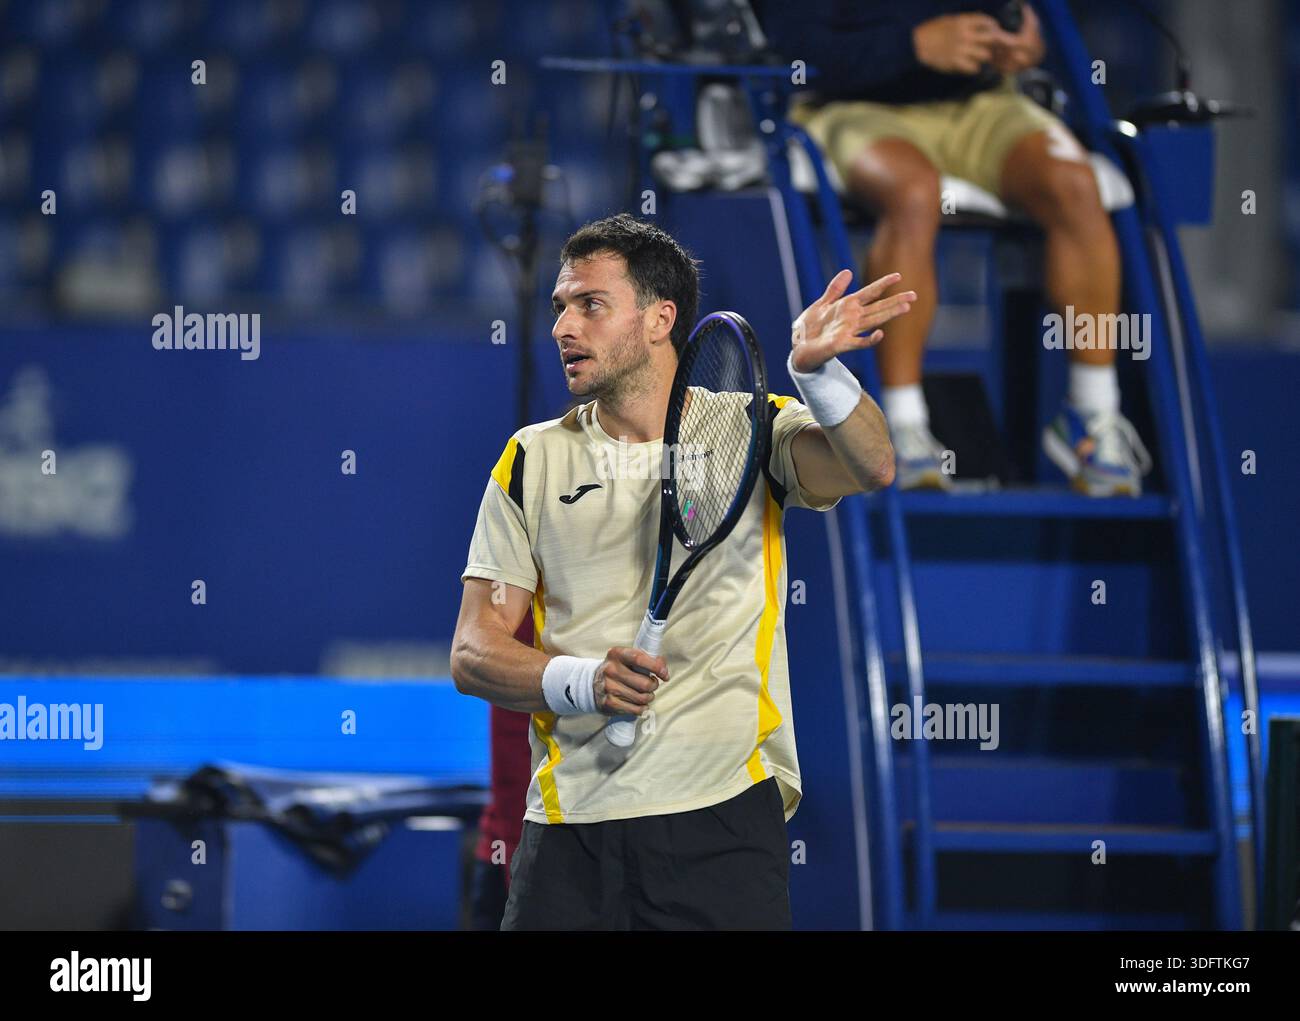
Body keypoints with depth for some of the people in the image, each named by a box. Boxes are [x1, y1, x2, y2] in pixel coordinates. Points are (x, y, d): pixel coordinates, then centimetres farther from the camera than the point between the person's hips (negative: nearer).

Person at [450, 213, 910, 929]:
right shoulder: (535, 460, 10)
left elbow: (870, 466, -15)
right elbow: (473, 653, 6)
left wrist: (817, 372, -35)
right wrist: (578, 680, -14)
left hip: (724, 822, -2)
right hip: (569, 834, 2)